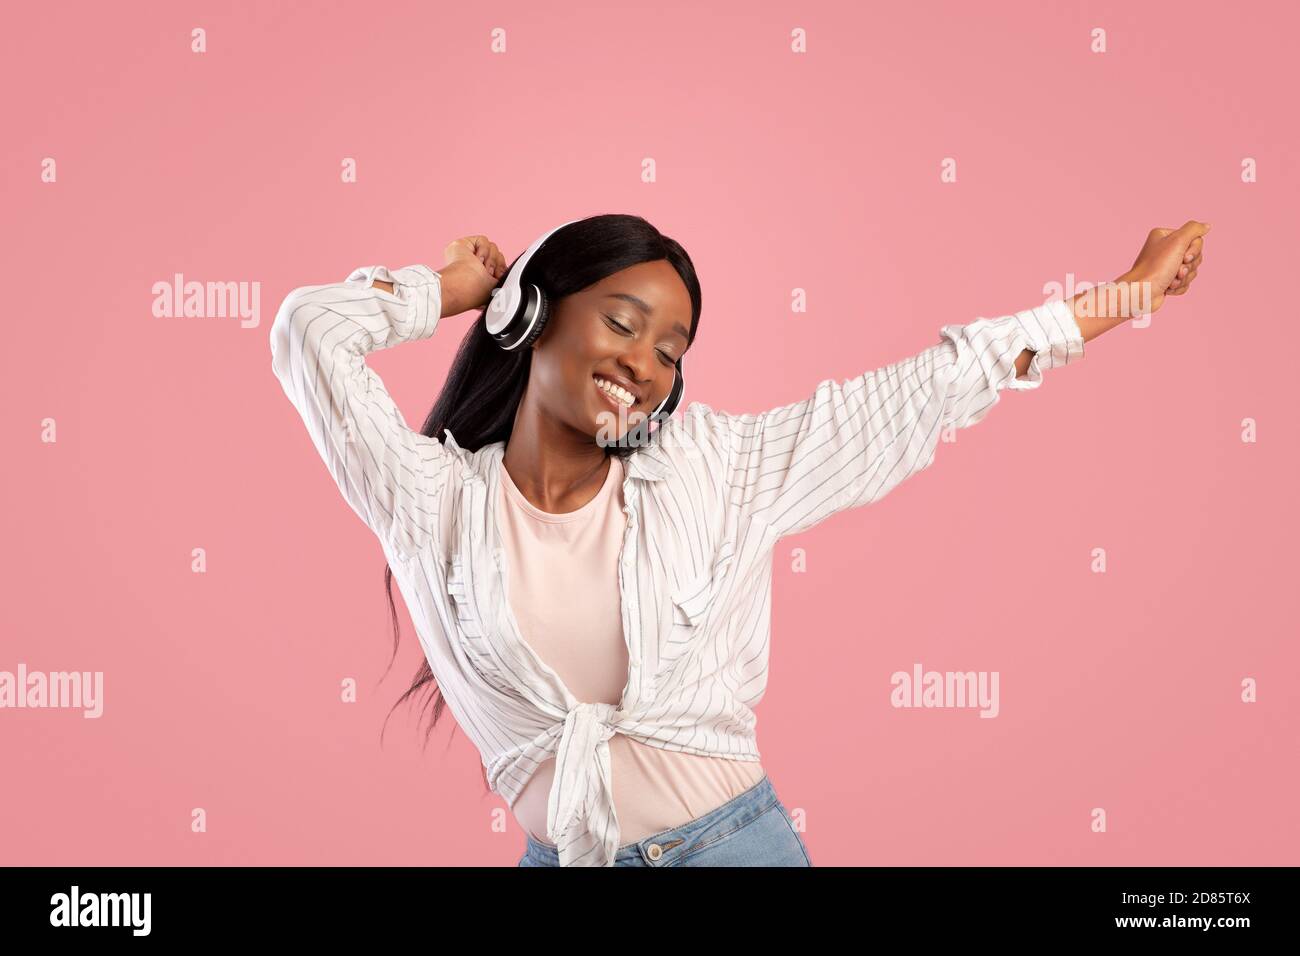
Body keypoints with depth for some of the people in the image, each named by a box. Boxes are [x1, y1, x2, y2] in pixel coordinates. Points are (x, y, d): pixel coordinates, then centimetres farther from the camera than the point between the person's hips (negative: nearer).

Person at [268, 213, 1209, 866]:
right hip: (562, 852, 0)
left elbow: (927, 391, 2)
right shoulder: (439, 500, -2)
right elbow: (312, 328, -6)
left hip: (737, 838, 0)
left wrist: (1126, 294, 5)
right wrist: (463, 288, 8)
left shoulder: (714, 469, 0)